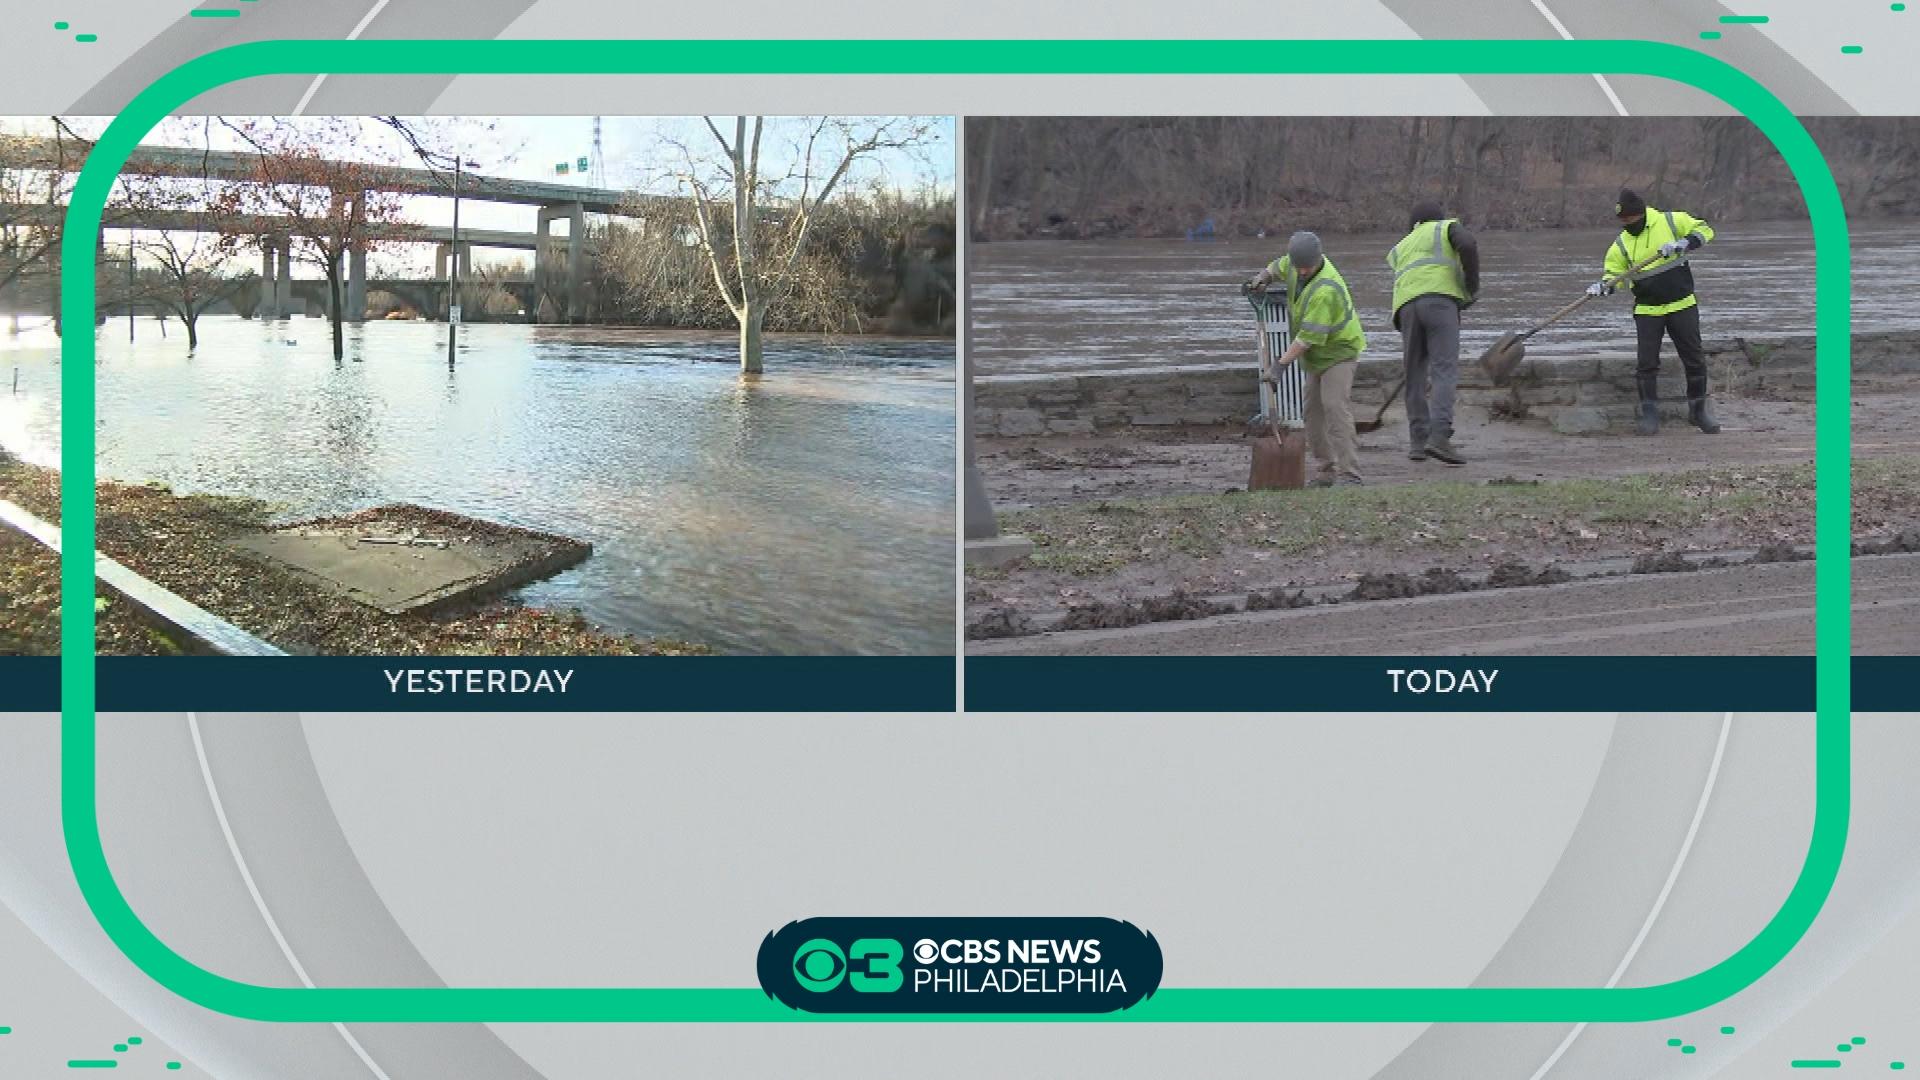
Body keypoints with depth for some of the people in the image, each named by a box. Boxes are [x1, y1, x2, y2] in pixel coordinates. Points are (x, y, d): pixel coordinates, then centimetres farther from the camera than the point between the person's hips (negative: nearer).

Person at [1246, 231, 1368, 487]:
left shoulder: (1326, 290, -32)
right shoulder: (1300, 261, -4)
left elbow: (1309, 336, -31)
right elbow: (1279, 266, 21)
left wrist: (1284, 361, -28)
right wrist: (1262, 278, 0)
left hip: (1338, 351, -9)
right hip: (1316, 356, 9)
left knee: (1334, 406, -21)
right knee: (1313, 411, 8)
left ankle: (1349, 473, -24)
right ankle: (1328, 471, 13)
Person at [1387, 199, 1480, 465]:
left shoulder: (1399, 249, 36)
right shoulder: (1448, 227, 23)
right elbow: (1468, 245, -1)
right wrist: (1473, 285, 9)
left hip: (1407, 307, 4)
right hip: (1440, 300, -4)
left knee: (1415, 375, 12)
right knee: (1445, 371, -12)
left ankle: (1418, 441, 10)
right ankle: (1439, 437, -27)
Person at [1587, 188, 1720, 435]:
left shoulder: (1671, 221, -4)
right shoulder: (1621, 245, 2)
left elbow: (1704, 230, -2)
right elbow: (1615, 273, 6)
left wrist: (1684, 243, -21)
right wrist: (1603, 285, -16)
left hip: (1682, 305, -1)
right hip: (1647, 310, 1)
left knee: (1695, 359, 6)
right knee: (1647, 363, -3)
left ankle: (1698, 410, 21)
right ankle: (1649, 414, 6)